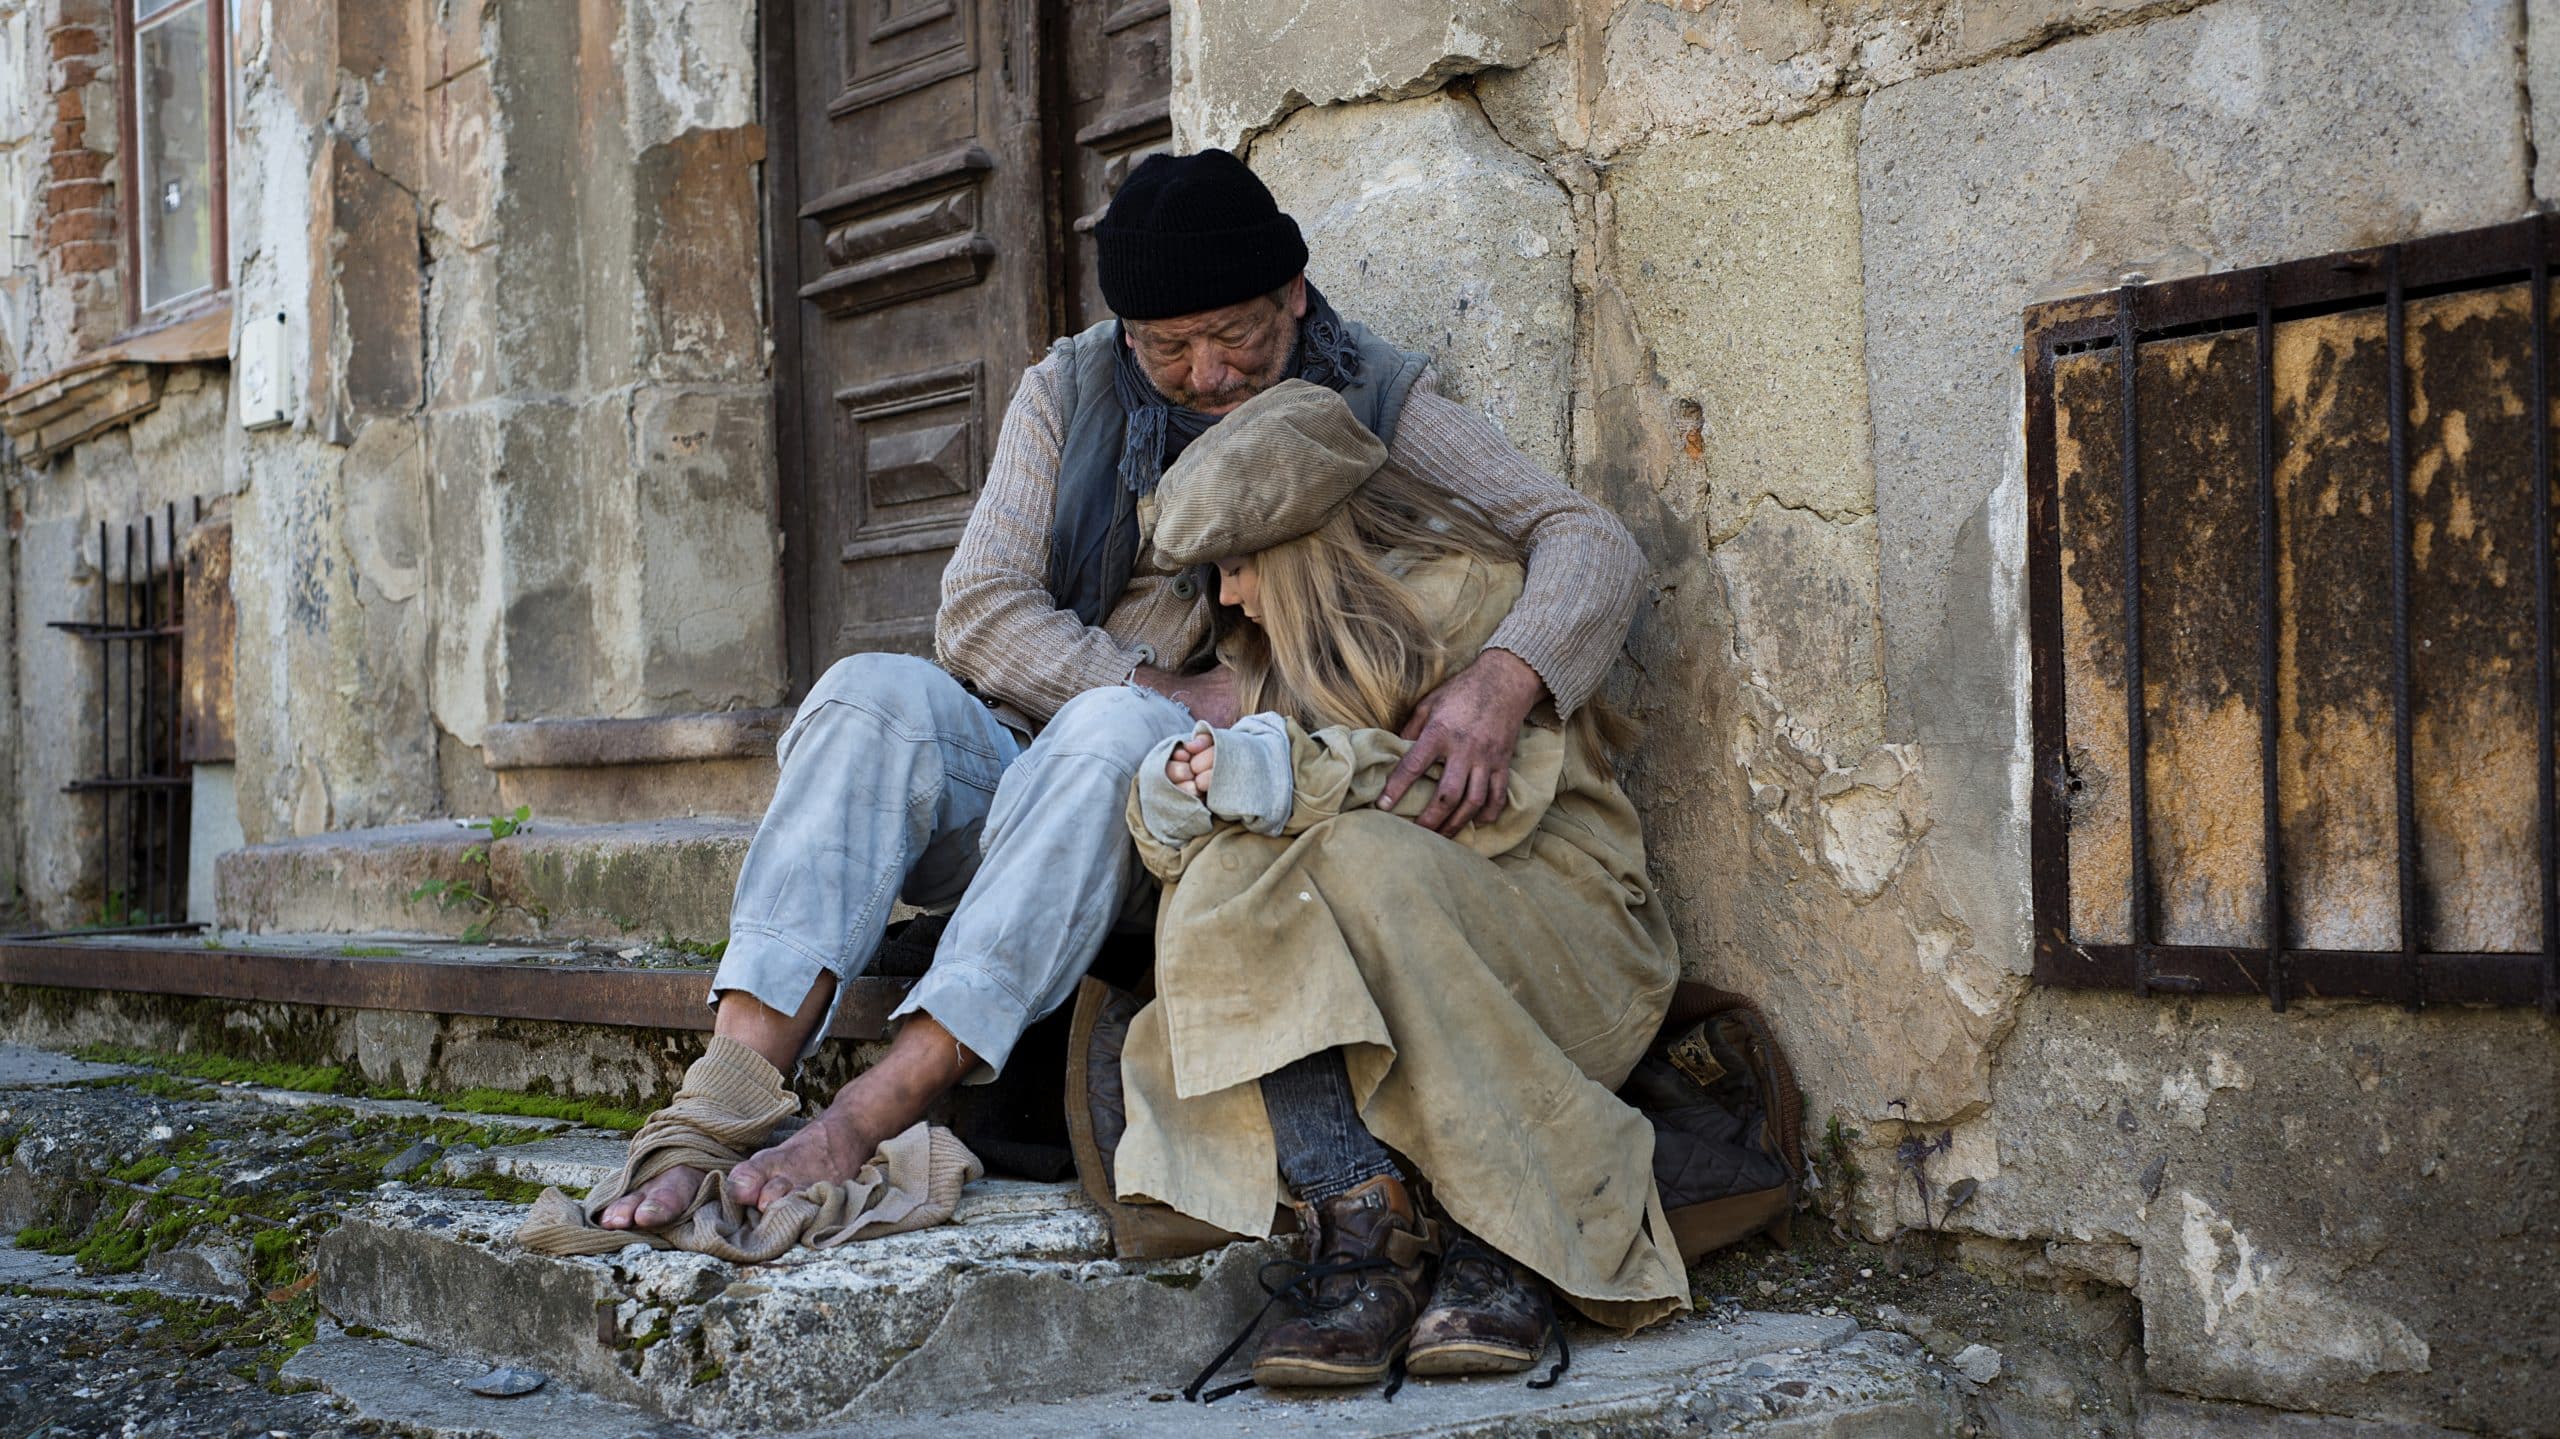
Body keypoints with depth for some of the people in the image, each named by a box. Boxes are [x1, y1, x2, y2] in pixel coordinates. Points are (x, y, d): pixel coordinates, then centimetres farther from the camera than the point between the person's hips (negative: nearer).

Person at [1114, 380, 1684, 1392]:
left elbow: (1491, 797, -19)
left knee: (1363, 864, -34)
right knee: (1225, 881, -23)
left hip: (1546, 912, -5)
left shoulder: (1473, 590, -4)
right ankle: (1359, 1234, -37)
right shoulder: (1272, 653, 16)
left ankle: (1505, 1245, -27)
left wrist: (1293, 775, -24)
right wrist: (1176, 802, -13)